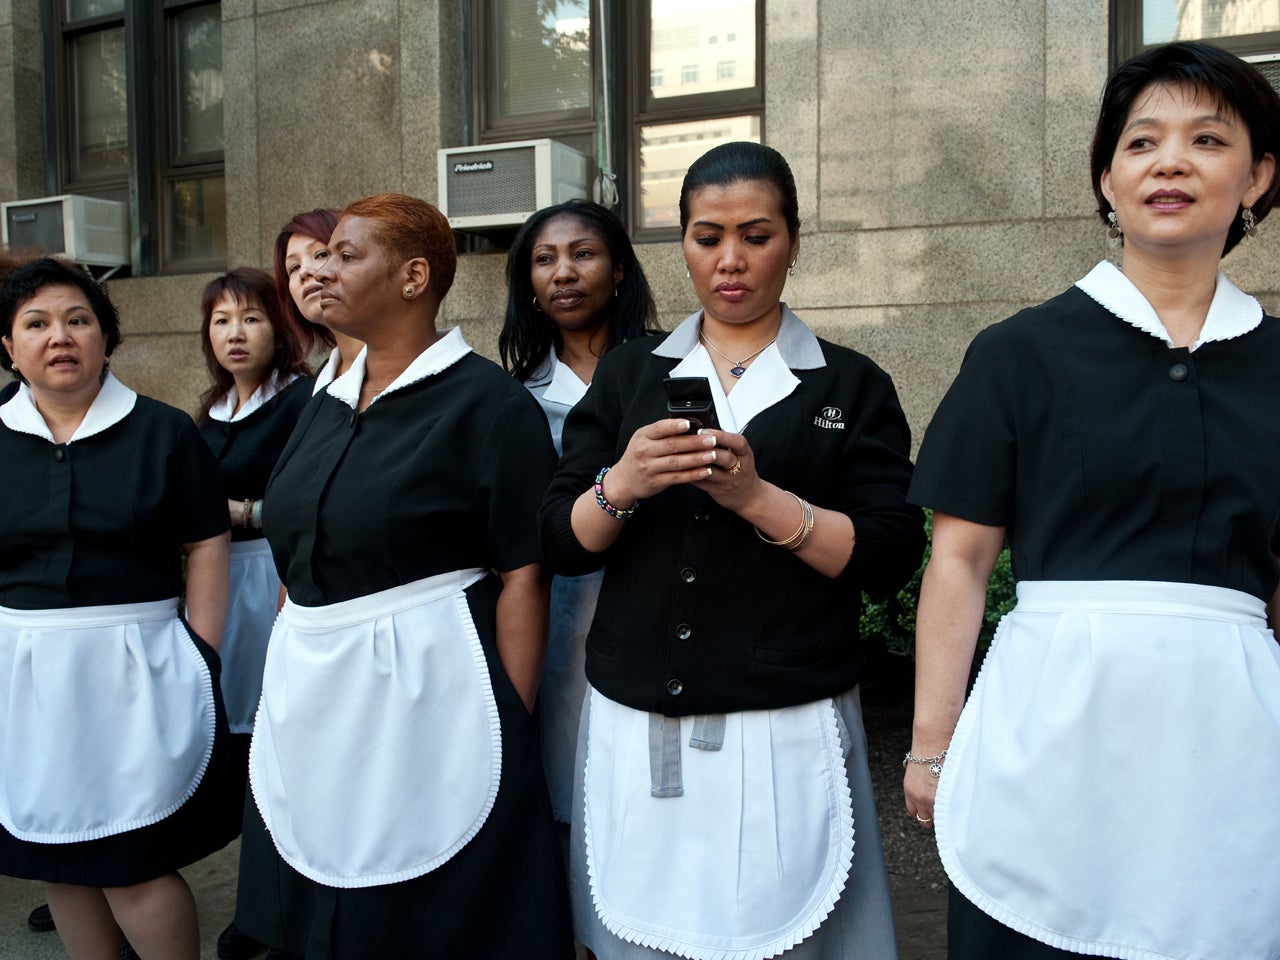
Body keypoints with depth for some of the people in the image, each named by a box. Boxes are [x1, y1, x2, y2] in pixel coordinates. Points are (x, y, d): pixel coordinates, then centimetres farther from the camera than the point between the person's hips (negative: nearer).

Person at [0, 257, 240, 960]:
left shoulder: (164, 433, -1)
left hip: (136, 670, -3)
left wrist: (199, 662, -6)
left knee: (132, 868, -1)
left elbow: (205, 551, -1)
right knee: (58, 860, 13)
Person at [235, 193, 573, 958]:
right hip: (309, 707, 7)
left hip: (425, 700, -7)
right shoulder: (328, 406, 12)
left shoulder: (487, 402, -10)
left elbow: (523, 579, -13)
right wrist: (289, 690, 15)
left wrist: (510, 735, -14)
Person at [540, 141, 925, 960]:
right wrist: (619, 487, -16)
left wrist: (757, 497, -18)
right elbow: (563, 546, 5)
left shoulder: (851, 385, 4)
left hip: (787, 735, -2)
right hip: (635, 731, 2)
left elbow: (889, 559, -5)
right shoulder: (628, 374, 10)